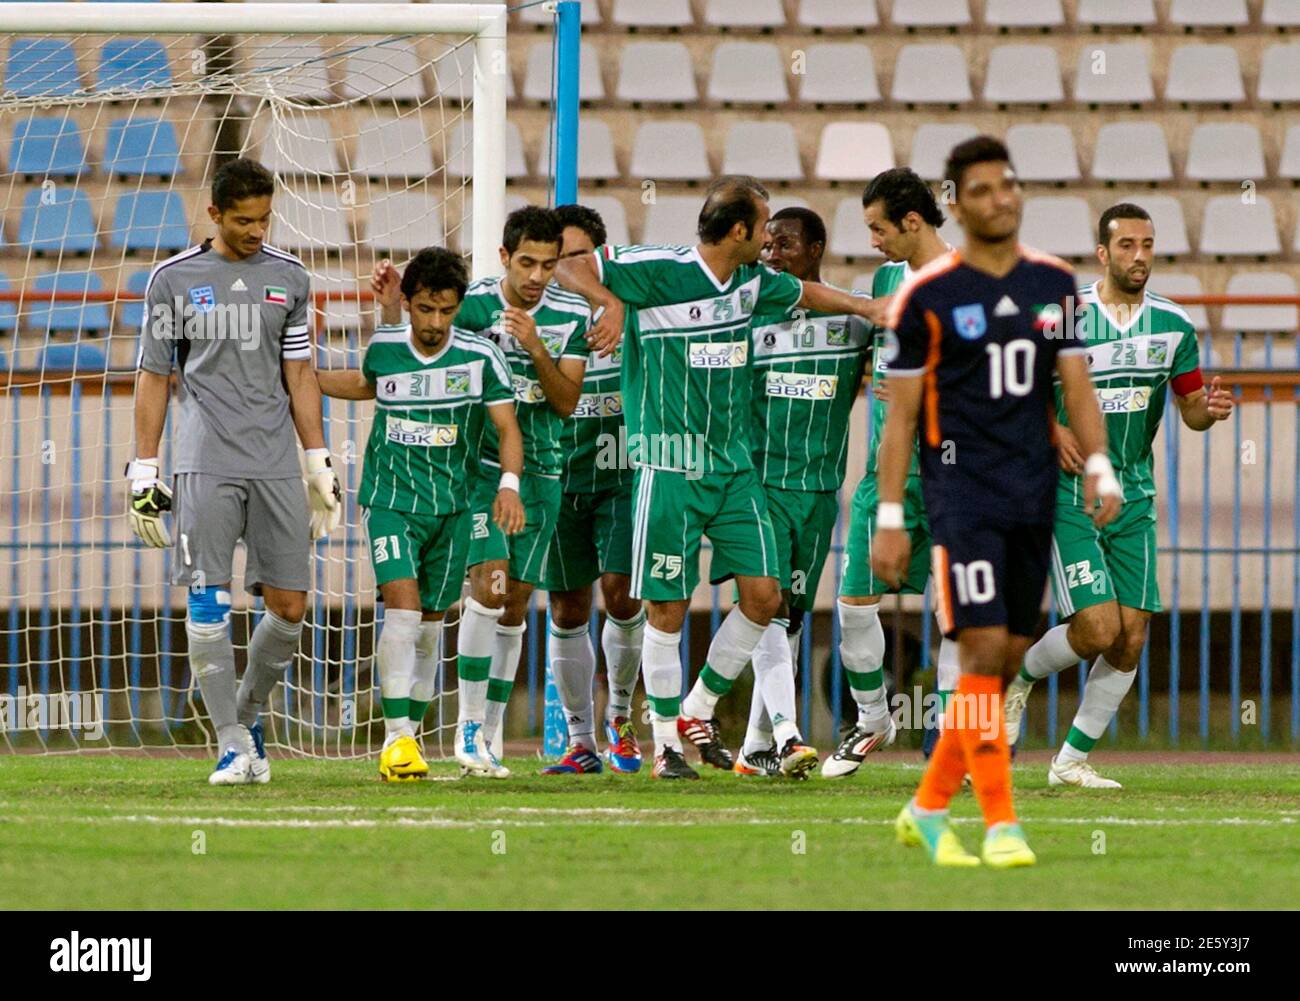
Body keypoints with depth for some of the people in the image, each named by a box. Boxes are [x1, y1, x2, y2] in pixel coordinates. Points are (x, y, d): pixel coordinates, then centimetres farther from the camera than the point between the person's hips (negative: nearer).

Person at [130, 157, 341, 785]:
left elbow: (299, 377, 15)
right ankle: (234, 746, -4)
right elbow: (154, 378, 7)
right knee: (208, 606, -9)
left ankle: (248, 714, 23)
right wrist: (144, 471, 3)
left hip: (277, 466, 3)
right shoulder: (173, 279, 4)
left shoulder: (289, 278, 11)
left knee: (289, 608, 0)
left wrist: (320, 464, 10)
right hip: (206, 465, -3)